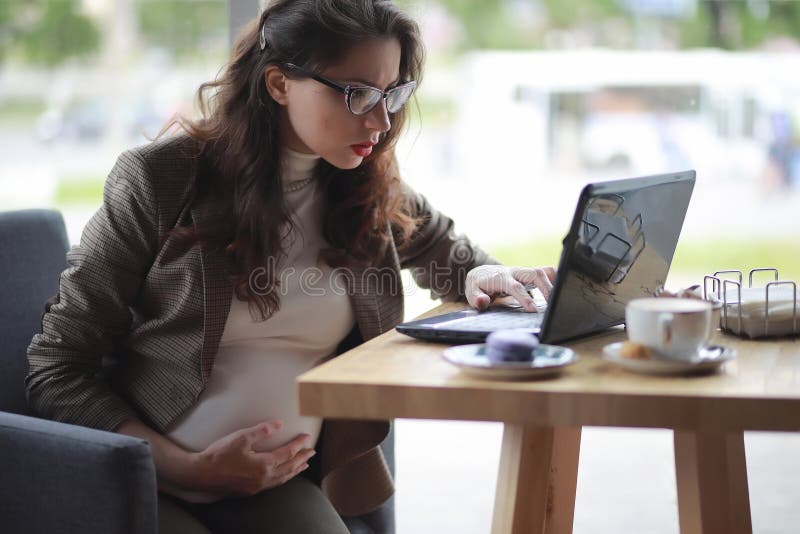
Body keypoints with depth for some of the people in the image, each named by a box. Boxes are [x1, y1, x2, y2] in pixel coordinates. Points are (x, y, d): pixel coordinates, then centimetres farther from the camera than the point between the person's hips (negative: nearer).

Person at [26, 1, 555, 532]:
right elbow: (58, 372, -4)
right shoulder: (159, 179, -7)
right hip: (143, 484, -3)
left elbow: (450, 254, 27)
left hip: (278, 484, 3)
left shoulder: (373, 190, 5)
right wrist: (191, 468, -15)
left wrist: (481, 277, 1)